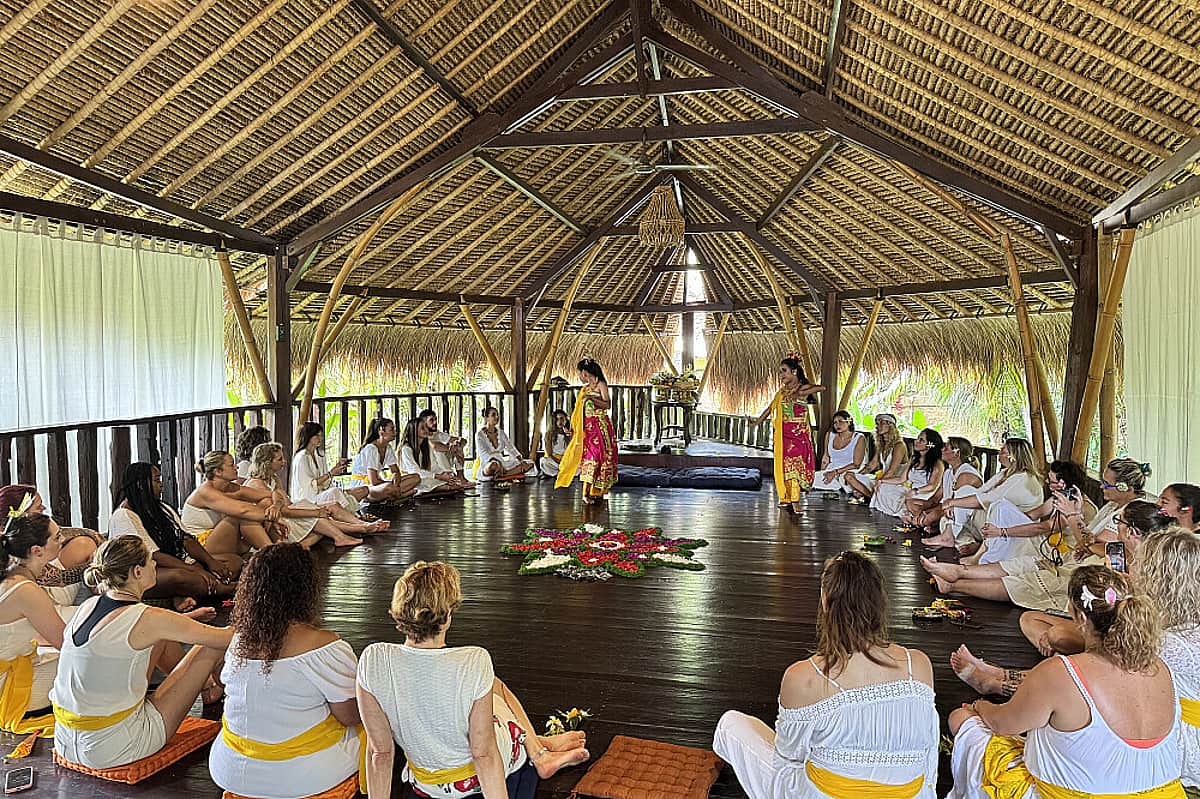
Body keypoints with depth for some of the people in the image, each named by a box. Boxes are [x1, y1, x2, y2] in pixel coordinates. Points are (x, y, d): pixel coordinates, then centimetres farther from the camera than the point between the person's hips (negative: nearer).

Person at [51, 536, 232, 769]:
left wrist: (183, 621, 27)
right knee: (208, 649, -2)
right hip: (112, 753, -8)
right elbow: (226, 639, -15)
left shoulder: (88, 606, 0)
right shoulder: (147, 620, -21)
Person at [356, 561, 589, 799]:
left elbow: (380, 752, -14)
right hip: (483, 777, -3)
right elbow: (484, 754, -24)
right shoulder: (474, 663, -32)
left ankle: (539, 754, 44)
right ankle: (538, 753, 42)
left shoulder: (372, 662, -25)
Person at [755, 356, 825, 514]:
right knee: (783, 464, 3)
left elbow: (822, 388, -21)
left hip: (798, 432, -5)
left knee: (794, 464, -11)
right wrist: (757, 421, 19)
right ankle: (786, 498, 11)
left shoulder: (803, 388, -3)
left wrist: (801, 393, -28)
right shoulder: (782, 391, 14)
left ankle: (795, 501, -10)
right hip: (782, 433, 5)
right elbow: (771, 407, 22)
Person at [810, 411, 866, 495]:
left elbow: (856, 465, -11)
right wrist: (822, 473, -2)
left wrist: (835, 472, -20)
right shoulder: (830, 435, 9)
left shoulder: (859, 438, -6)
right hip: (831, 471, 4)